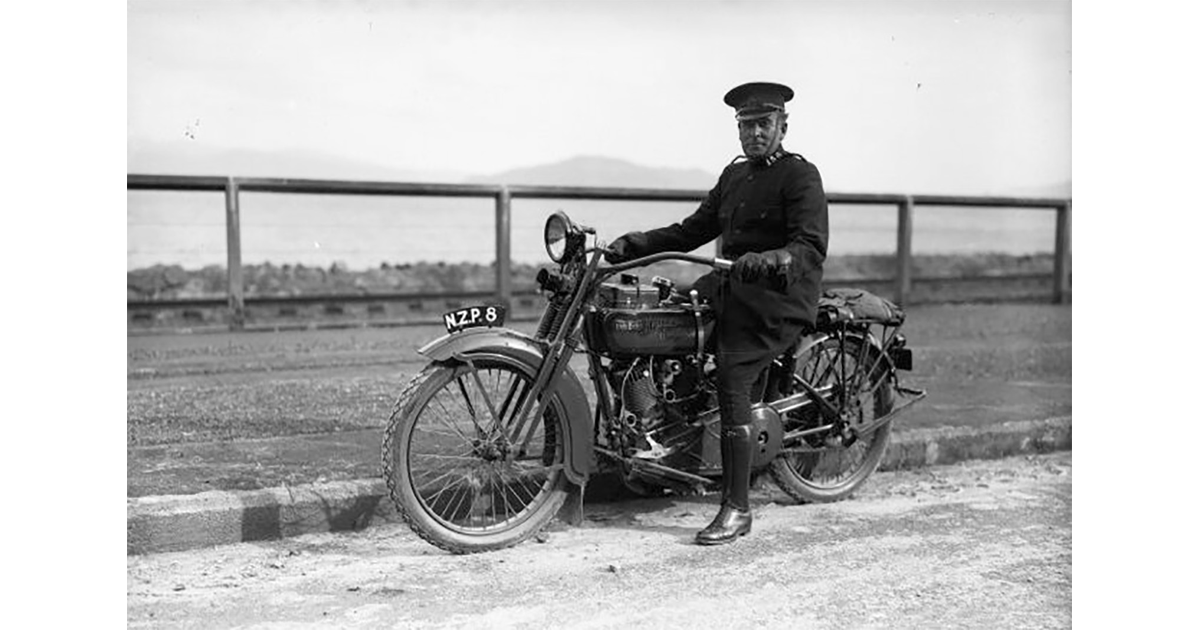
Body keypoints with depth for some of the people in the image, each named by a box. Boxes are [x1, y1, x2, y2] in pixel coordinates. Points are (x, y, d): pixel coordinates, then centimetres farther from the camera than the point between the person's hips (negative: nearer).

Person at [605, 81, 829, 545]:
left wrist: (769, 260, -38)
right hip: (730, 286, 8)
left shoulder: (801, 176, -5)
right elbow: (694, 229, 18)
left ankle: (737, 508, -17)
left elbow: (811, 247, -18)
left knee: (731, 383, -21)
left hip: (779, 296, -8)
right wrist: (634, 245, 7)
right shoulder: (734, 174, 20)